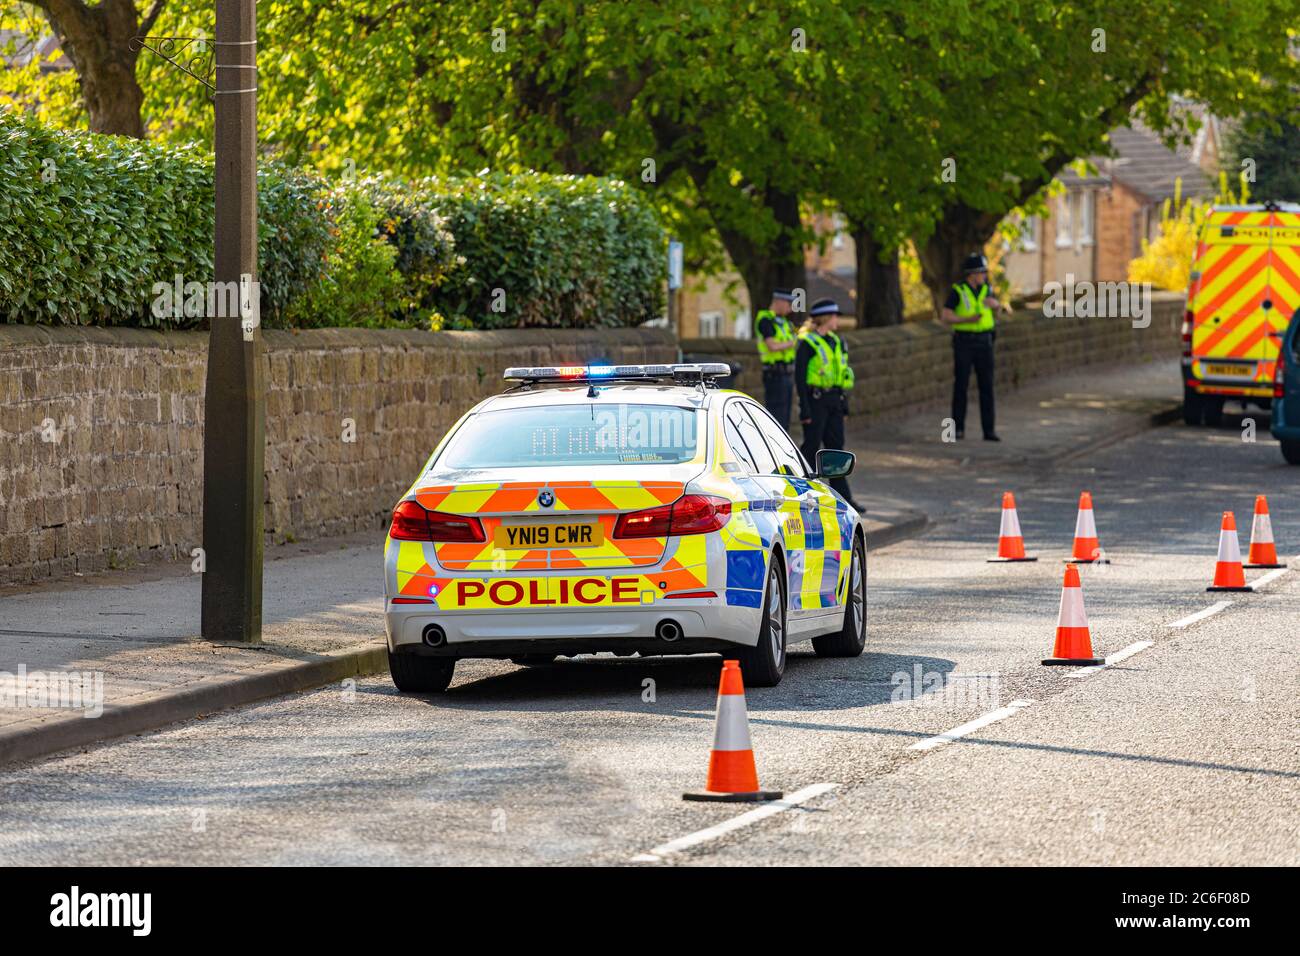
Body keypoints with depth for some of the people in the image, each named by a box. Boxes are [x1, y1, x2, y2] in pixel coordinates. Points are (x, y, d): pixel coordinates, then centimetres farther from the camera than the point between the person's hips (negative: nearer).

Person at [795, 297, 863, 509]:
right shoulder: (807, 342, -9)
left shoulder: (834, 341, 14)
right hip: (815, 399, -7)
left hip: (834, 400, 7)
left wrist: (844, 403, 16)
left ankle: (842, 496, 4)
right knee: (812, 445, -3)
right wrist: (804, 409, -16)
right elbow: (800, 376, -12)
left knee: (835, 445, 5)